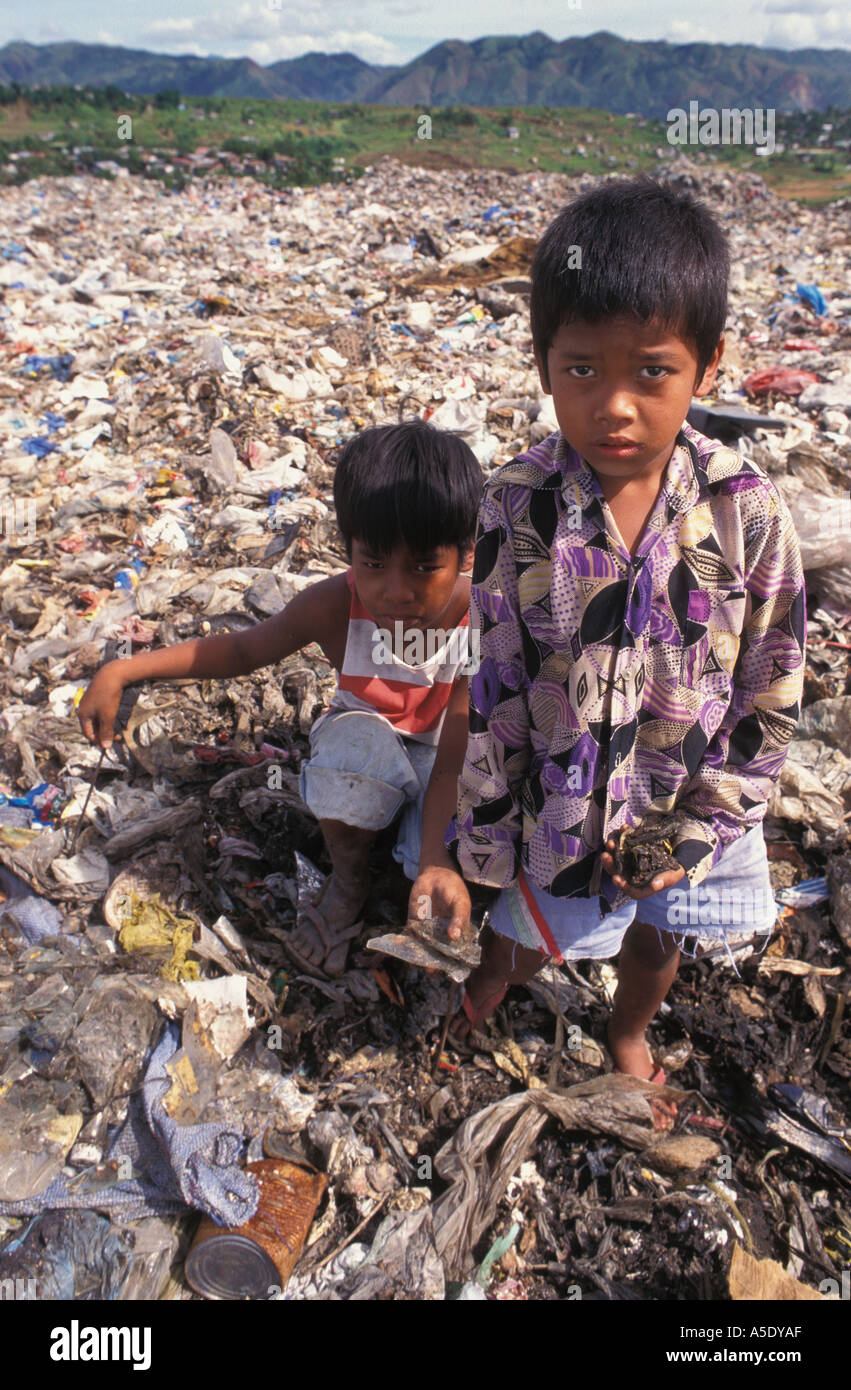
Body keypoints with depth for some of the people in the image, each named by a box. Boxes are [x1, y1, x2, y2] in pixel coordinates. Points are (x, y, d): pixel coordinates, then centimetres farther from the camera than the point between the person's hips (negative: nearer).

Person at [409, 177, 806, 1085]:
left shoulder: (748, 513, -19)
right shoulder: (513, 509, -20)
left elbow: (771, 697, -10)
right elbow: (479, 691, -14)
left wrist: (696, 830, -12)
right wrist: (442, 851, -10)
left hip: (694, 809, 2)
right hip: (560, 801, -1)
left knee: (657, 940, 27)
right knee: (529, 939, 22)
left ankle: (627, 1035, 62)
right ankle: (486, 990, 60)